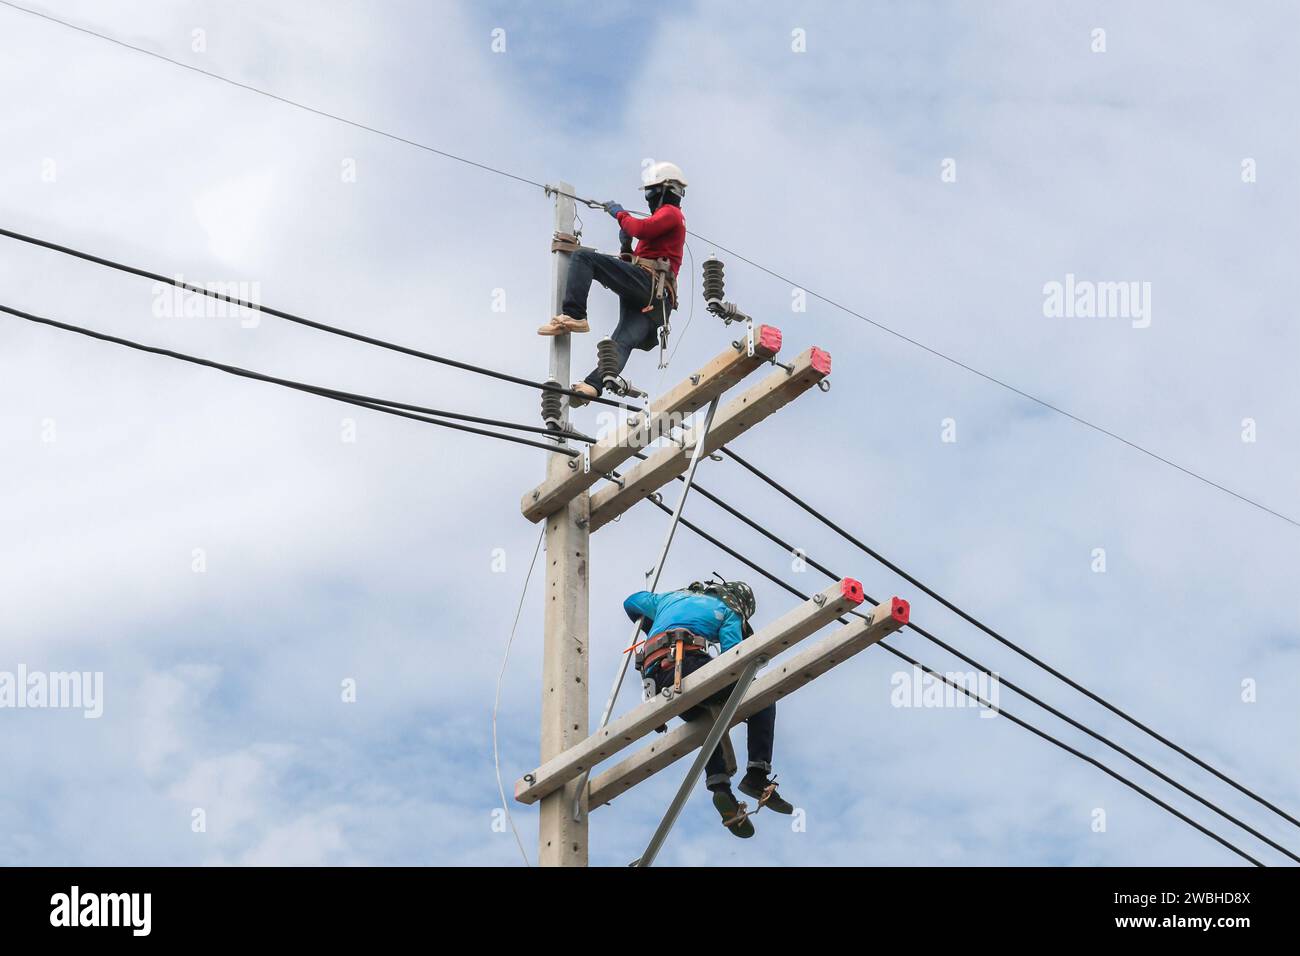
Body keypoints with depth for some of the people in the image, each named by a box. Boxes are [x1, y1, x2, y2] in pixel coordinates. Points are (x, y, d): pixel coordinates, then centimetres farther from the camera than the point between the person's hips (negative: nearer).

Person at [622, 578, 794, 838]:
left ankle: (719, 785, 1)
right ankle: (757, 774, -12)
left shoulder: (671, 598, 35)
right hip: (688, 663, -6)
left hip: (655, 676, 6)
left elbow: (632, 602, 49)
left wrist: (650, 628, 66)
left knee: (710, 721, 27)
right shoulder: (727, 611, 17)